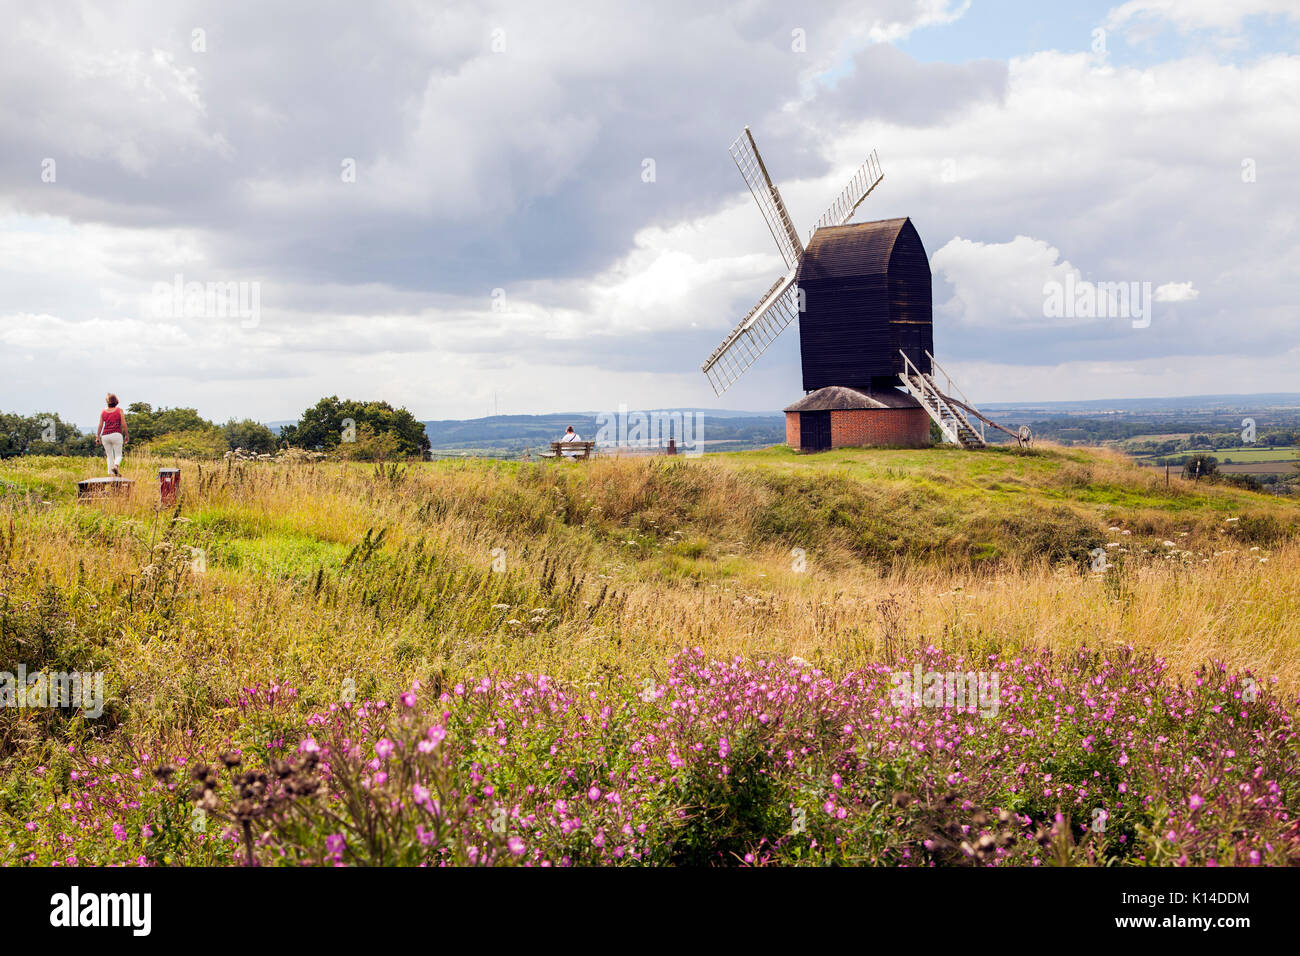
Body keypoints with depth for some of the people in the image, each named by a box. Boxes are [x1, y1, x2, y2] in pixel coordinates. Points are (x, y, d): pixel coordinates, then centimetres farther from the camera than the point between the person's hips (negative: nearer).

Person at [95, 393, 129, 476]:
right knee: (118, 455, 3)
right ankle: (116, 465, -27)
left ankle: (110, 473, 4)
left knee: (109, 456, 11)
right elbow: (123, 424, -1)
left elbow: (100, 426, 5)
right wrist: (127, 435, 7)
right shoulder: (119, 410, 2)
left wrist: (97, 437, 11)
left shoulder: (103, 412, 7)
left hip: (105, 436, 2)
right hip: (116, 434, -2)